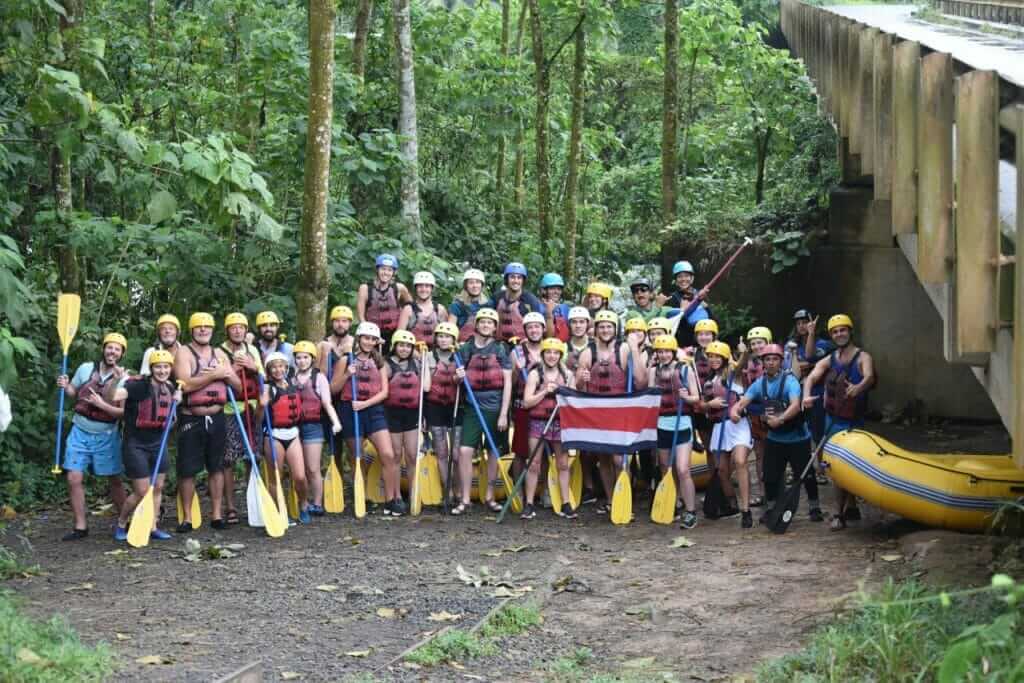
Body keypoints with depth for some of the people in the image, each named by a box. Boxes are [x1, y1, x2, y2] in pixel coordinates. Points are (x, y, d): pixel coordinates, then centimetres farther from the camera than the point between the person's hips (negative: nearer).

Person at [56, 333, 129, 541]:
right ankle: (80, 526, 4)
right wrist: (65, 387, -8)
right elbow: (73, 393, 14)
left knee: (114, 481, 7)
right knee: (74, 479, -5)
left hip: (106, 435, -2)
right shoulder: (85, 369, -1)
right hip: (80, 431, 2)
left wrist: (102, 404, -23)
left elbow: (124, 412, -12)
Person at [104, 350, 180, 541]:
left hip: (158, 445, 6)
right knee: (141, 491, -3)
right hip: (135, 445, -6)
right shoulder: (138, 385, -19)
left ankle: (153, 527, 24)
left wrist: (177, 396, 2)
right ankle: (120, 524, 19)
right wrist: (116, 380, -52)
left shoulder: (169, 387, 1)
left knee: (157, 487, 11)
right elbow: (110, 397, -33)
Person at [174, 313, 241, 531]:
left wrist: (226, 374, -10)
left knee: (217, 467, 8)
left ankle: (216, 515, 14)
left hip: (216, 418, 4)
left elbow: (238, 387, 10)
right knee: (187, 470, -2)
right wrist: (215, 375, -16)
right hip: (191, 420, -4)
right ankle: (187, 518, 6)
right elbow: (186, 384, -19)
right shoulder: (184, 353, -4)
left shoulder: (220, 354, 12)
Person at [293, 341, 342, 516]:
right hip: (294, 426, 3)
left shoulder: (319, 377, 1)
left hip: (312, 426, -3)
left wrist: (335, 421, -20)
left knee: (313, 469, -4)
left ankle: (317, 504, 5)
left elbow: (327, 403, -5)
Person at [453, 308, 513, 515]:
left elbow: (507, 382, -3)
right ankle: (465, 500, -2)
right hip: (472, 406, 1)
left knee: (494, 452, 6)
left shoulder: (501, 349, 0)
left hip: (496, 407, -1)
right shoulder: (465, 349, 6)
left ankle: (490, 497, 19)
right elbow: (460, 380, 13)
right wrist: (459, 377, -12)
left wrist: (504, 414, -9)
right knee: (465, 451, -8)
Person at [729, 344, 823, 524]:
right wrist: (735, 410, -31)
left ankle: (815, 508, 19)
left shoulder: (789, 381, -17)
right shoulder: (759, 384, 0)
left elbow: (795, 406, -32)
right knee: (770, 476, 7)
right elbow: (743, 402, -7)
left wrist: (780, 419, -49)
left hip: (797, 438, -4)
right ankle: (772, 509, 24)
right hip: (774, 439, 4)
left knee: (805, 474, 2)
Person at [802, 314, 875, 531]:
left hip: (854, 420, -4)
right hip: (833, 419, 4)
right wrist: (807, 395, -31)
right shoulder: (829, 361, 7)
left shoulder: (862, 357, -5)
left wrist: (858, 388, -49)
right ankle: (851, 507, 19)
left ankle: (840, 513, -1)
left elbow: (869, 377, -25)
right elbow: (811, 377, -8)